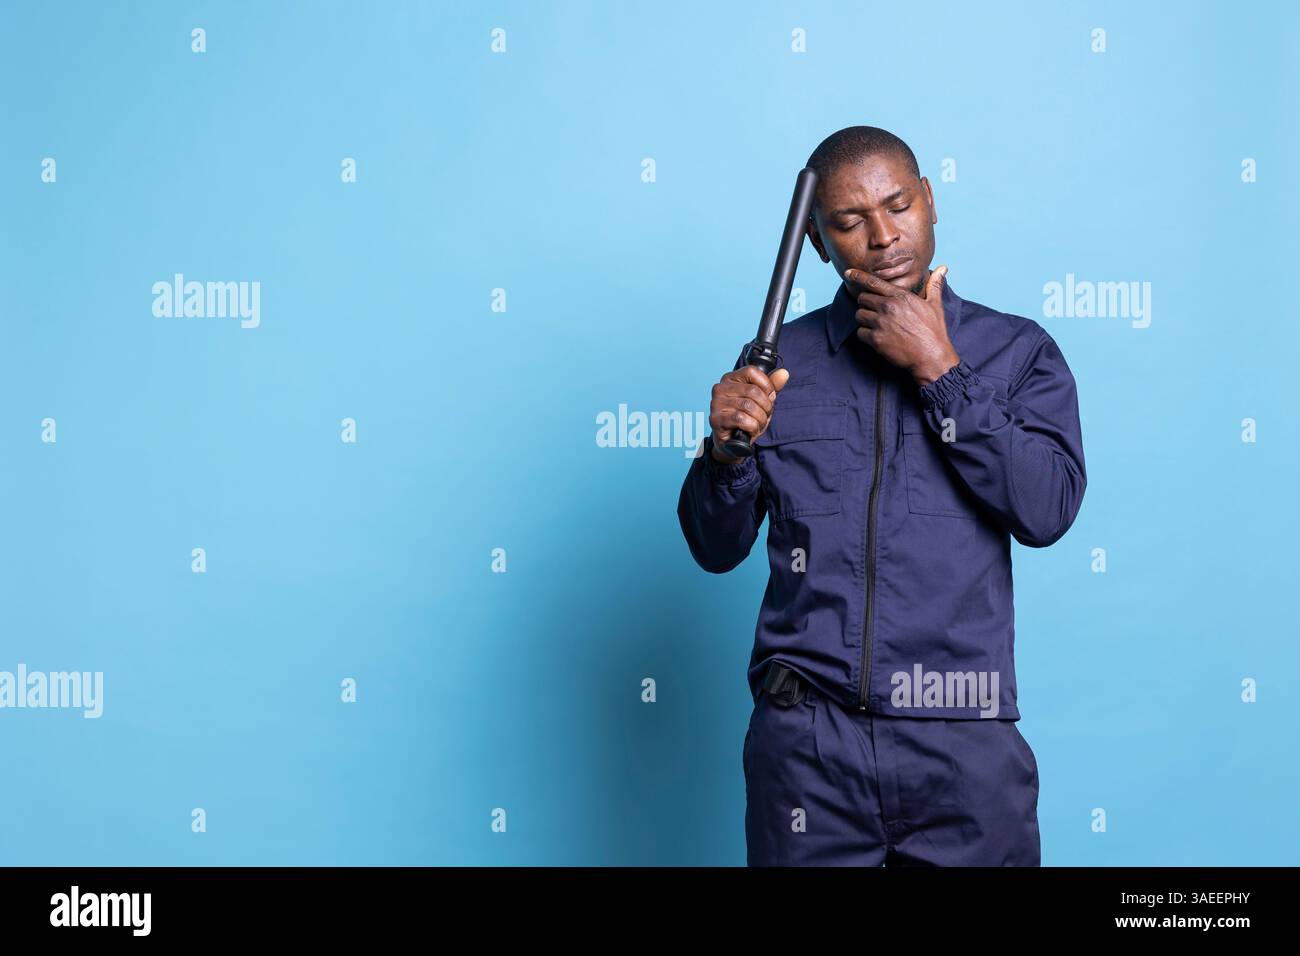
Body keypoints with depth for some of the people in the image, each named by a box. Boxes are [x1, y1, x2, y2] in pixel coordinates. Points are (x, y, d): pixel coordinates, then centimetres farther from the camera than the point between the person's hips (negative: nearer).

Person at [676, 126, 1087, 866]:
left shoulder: (1017, 351, 4)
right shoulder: (779, 359, 7)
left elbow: (1047, 510, -10)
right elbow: (716, 550, 7)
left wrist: (939, 370, -11)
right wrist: (728, 448, -12)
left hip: (965, 743, 0)